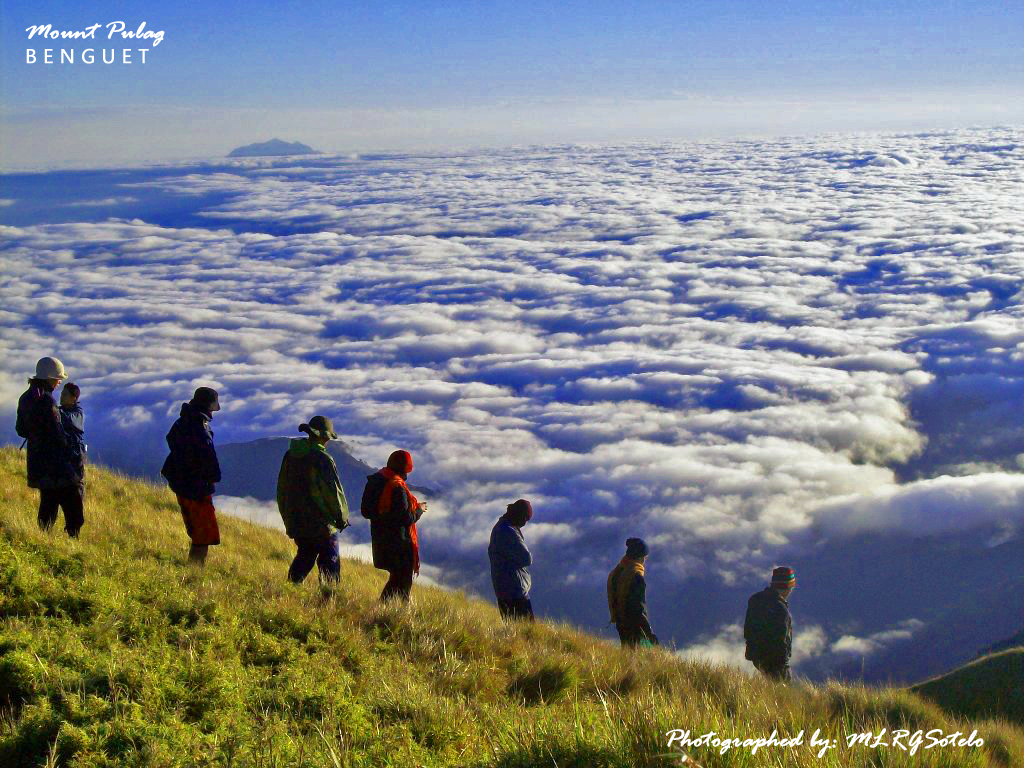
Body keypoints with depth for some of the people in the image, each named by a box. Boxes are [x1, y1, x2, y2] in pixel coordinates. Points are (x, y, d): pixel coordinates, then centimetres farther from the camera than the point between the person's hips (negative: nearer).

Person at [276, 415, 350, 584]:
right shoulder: (323, 459, -17)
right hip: (322, 524, -6)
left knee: (304, 556, 20)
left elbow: (282, 488, 14)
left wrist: (287, 517, 23)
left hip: (296, 522, 6)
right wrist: (342, 518, 0)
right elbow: (334, 491, -14)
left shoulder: (290, 456, 5)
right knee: (329, 563, 4)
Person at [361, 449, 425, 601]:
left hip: (379, 537, 8)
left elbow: (365, 511, 11)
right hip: (398, 541, -8)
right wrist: (419, 510, -4)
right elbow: (406, 519, -21)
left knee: (396, 576, 20)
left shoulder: (374, 481, 4)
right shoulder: (397, 488, -23)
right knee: (403, 579, 3)